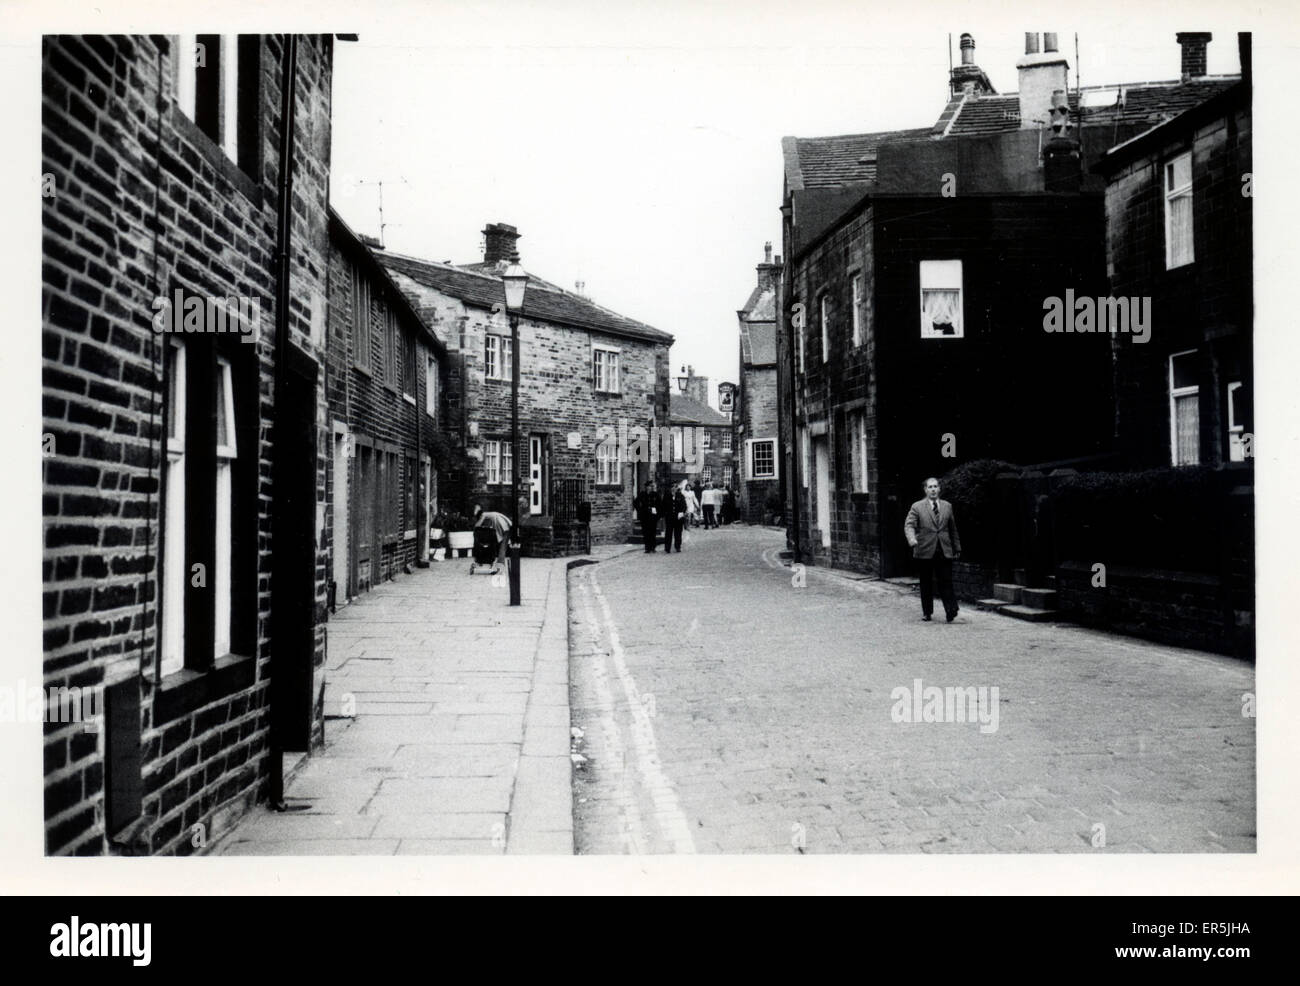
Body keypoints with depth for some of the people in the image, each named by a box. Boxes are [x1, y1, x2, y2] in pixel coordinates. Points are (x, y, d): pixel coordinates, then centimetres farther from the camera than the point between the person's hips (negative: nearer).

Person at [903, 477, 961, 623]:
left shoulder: (947, 506, 12)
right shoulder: (917, 507, 1)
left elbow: (953, 529, 18)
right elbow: (909, 525, -9)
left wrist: (957, 548, 18)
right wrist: (912, 539, -29)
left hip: (945, 552, 1)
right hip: (925, 551, -1)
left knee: (946, 583, -5)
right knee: (926, 584, 6)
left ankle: (951, 612, -5)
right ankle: (926, 612, 17)